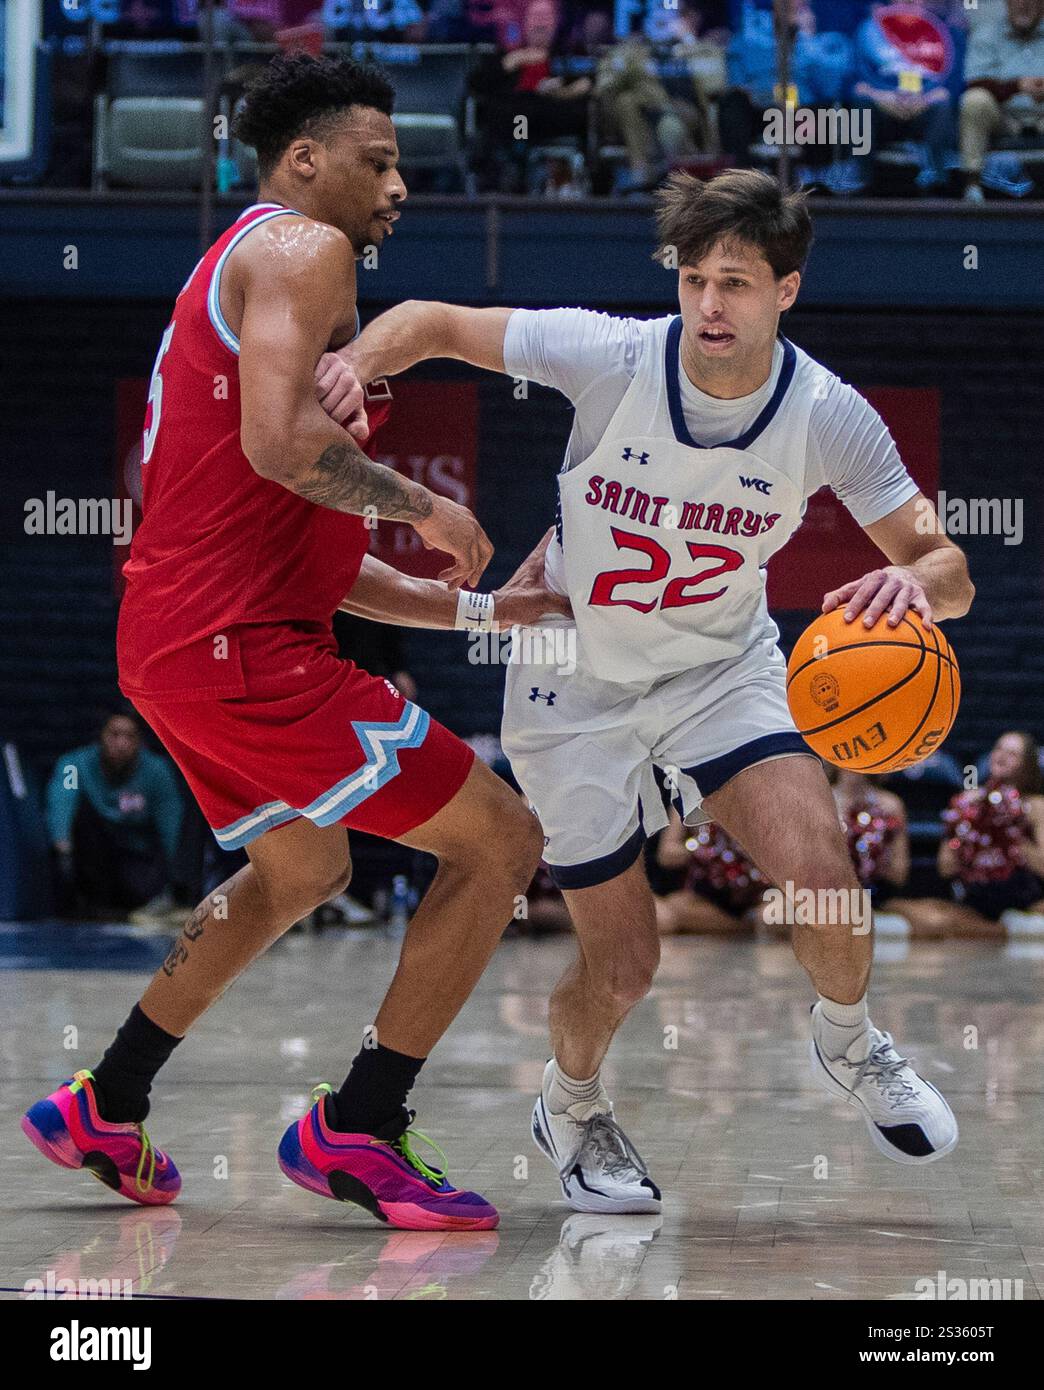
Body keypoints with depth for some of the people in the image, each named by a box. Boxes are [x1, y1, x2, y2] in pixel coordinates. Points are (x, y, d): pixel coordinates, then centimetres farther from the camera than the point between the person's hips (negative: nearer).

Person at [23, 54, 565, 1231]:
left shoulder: (243, 266, 25)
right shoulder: (302, 249, -7)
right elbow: (277, 442, -25)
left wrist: (456, 605, 22)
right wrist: (422, 507, -11)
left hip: (178, 640, 11)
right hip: (240, 646, -11)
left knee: (301, 871, 33)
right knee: (498, 841, -4)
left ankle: (102, 1110, 34)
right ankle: (355, 1133, -2)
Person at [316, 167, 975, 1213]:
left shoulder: (829, 418, -18)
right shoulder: (612, 356, -23)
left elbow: (949, 568, -15)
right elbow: (434, 322, -13)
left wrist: (915, 582, -40)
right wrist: (355, 363, -35)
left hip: (723, 667, 1)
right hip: (576, 682, -1)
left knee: (820, 873, -23)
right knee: (621, 965, -2)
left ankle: (845, 1044, 12)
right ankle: (570, 1106, 34)